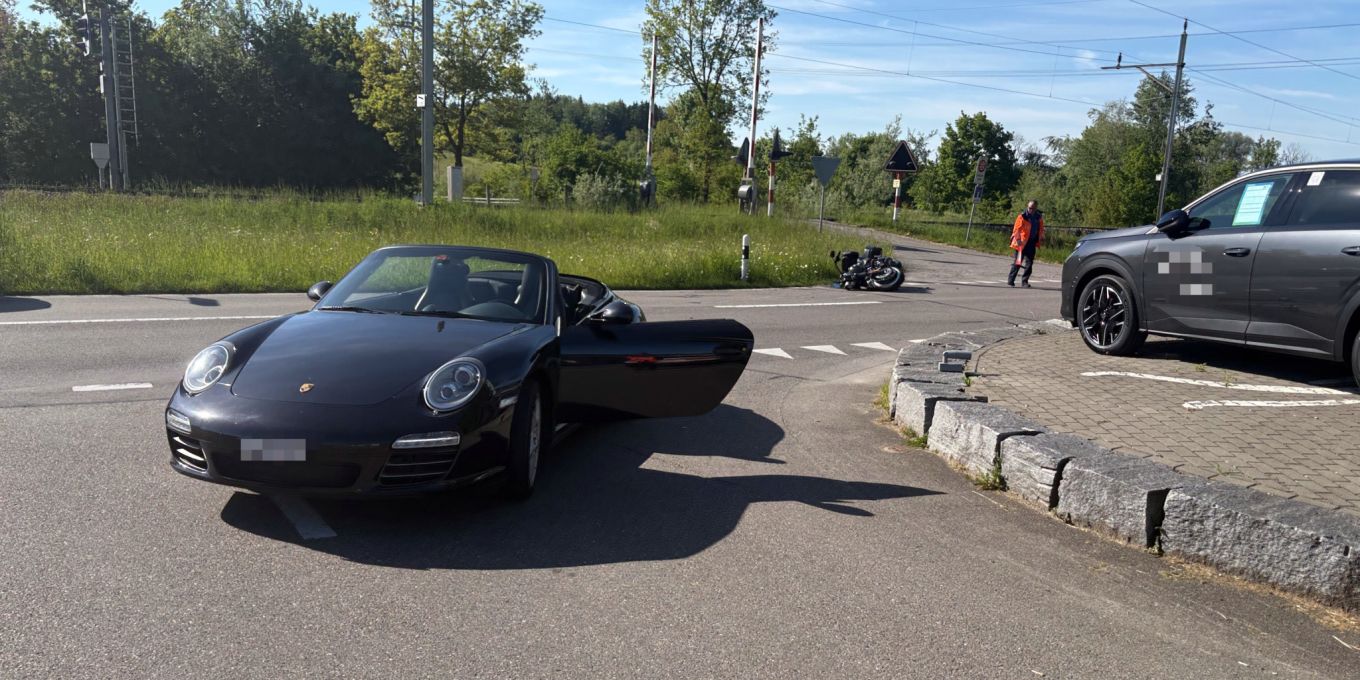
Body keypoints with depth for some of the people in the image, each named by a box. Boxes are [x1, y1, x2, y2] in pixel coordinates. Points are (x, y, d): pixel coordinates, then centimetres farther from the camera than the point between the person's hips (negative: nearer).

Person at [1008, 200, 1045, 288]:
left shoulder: (1039, 217, 6)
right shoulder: (1022, 216, -11)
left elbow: (1041, 229, 19)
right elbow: (1017, 229, -16)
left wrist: (1040, 237, 7)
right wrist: (1018, 239, -26)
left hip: (1032, 243, 5)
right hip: (1022, 243, -5)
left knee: (1029, 263, 4)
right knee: (1017, 262, -4)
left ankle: (1024, 281, 12)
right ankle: (1010, 281, 4)